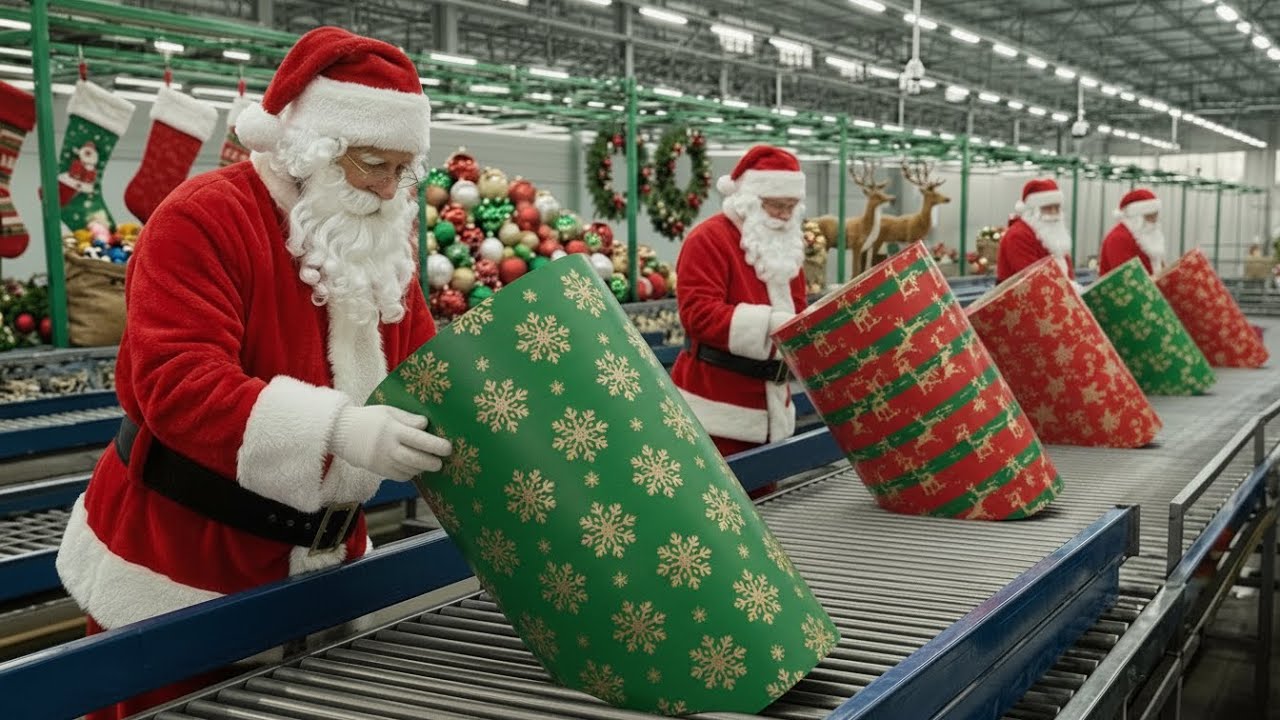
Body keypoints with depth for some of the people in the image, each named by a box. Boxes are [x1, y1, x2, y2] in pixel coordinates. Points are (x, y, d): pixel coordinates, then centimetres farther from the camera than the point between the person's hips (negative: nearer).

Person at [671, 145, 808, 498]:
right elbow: (699, 314, -22)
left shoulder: (787, 243, 16)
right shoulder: (708, 239, -11)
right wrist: (768, 323, -29)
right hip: (719, 408, -8)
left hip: (769, 405, 8)